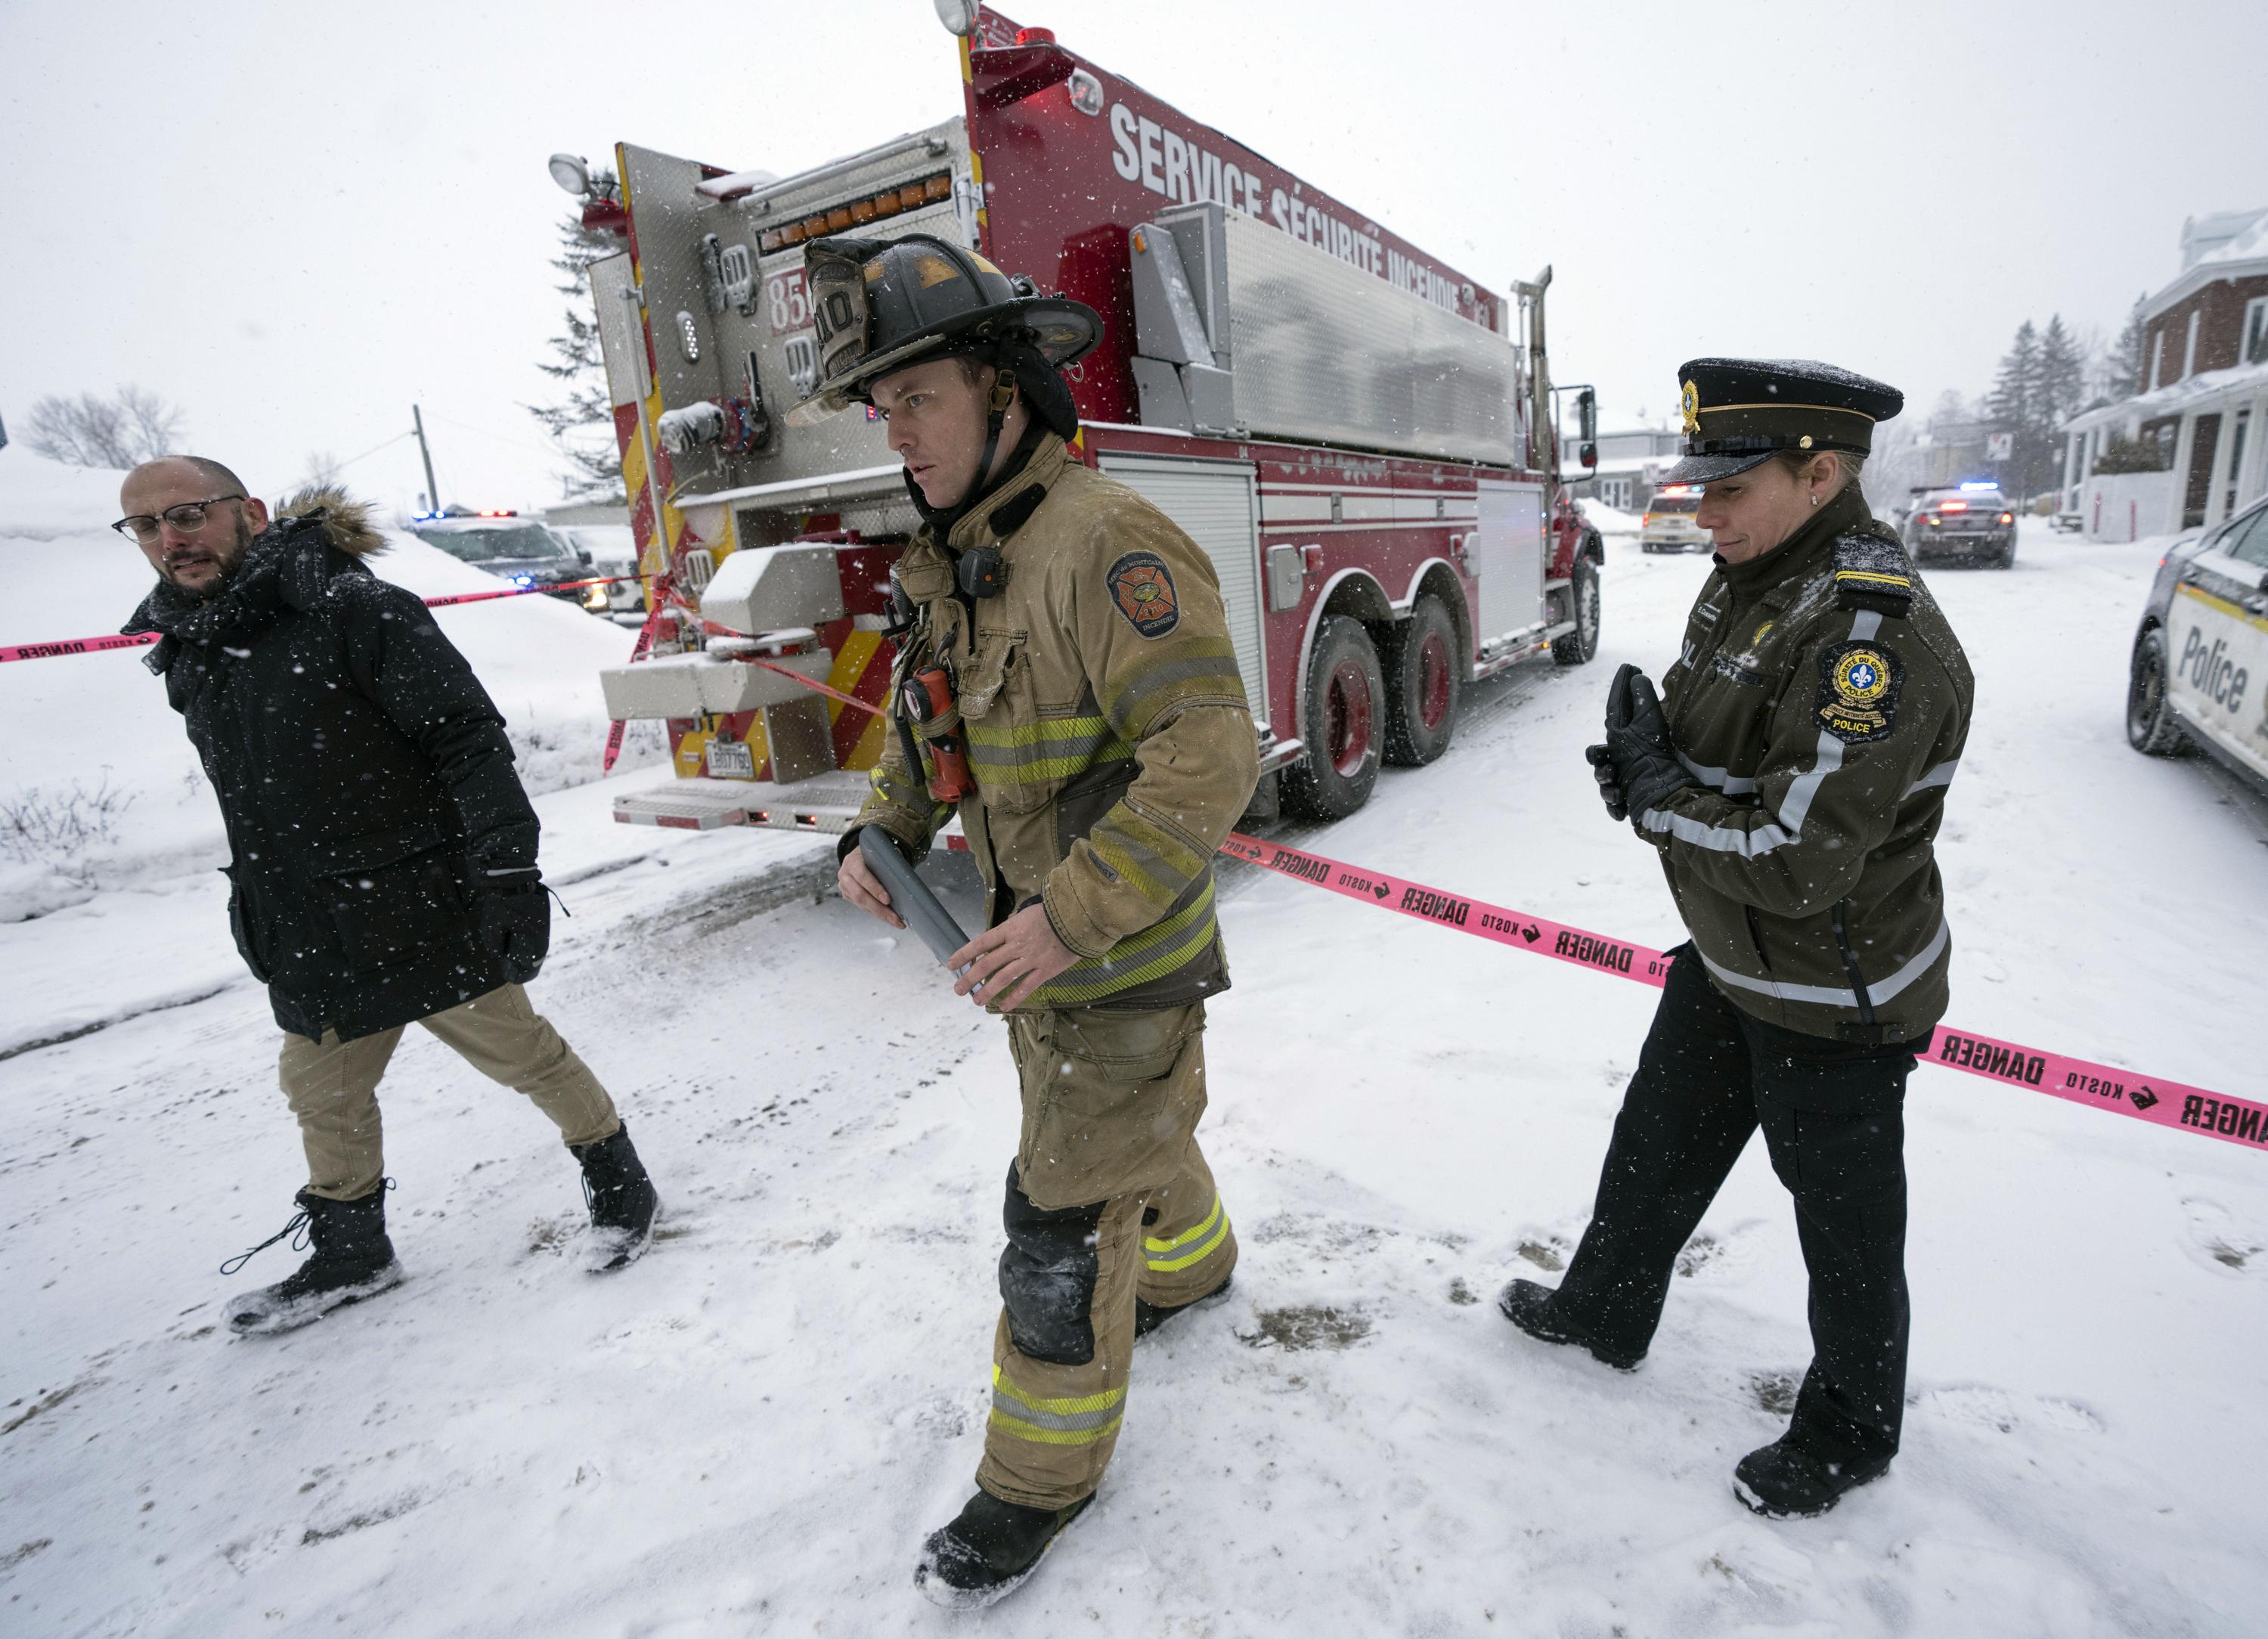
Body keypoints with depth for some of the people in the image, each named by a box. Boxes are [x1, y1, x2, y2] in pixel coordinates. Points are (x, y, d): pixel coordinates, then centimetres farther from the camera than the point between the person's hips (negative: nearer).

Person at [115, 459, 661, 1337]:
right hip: (308, 942, 7)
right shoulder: (185, 654, 10)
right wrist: (265, 912, 24)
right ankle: (350, 1253, 39)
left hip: (425, 910, -7)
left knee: (520, 1052, 4)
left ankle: (619, 1180, 25)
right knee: (321, 1090, 18)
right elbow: (252, 801, 20)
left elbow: (470, 741, -19)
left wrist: (508, 870, -24)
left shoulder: (357, 613, -14)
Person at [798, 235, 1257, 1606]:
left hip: (1128, 963, -8)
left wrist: (1076, 918, -31)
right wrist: (885, 831, 3)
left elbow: (1211, 759, -29)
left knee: (1063, 1217, 4)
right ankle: (1192, 1266, 57)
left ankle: (1045, 1473, 28)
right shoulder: (952, 561, 5)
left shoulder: (1107, 542, -24)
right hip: (1040, 948, 8)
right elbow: (933, 714, 18)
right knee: (1133, 1131, 28)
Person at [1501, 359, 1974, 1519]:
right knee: (1656, 1146, 24)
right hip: (1728, 964, 9)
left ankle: (1848, 1433, 40)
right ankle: (1605, 1313, 48)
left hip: (1835, 1003, -9)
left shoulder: (1873, 634, -29)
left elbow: (1796, 861, -32)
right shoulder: (1748, 582, 1)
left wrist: (1655, 799, -20)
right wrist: (1646, 768, -9)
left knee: (1842, 1220, 14)